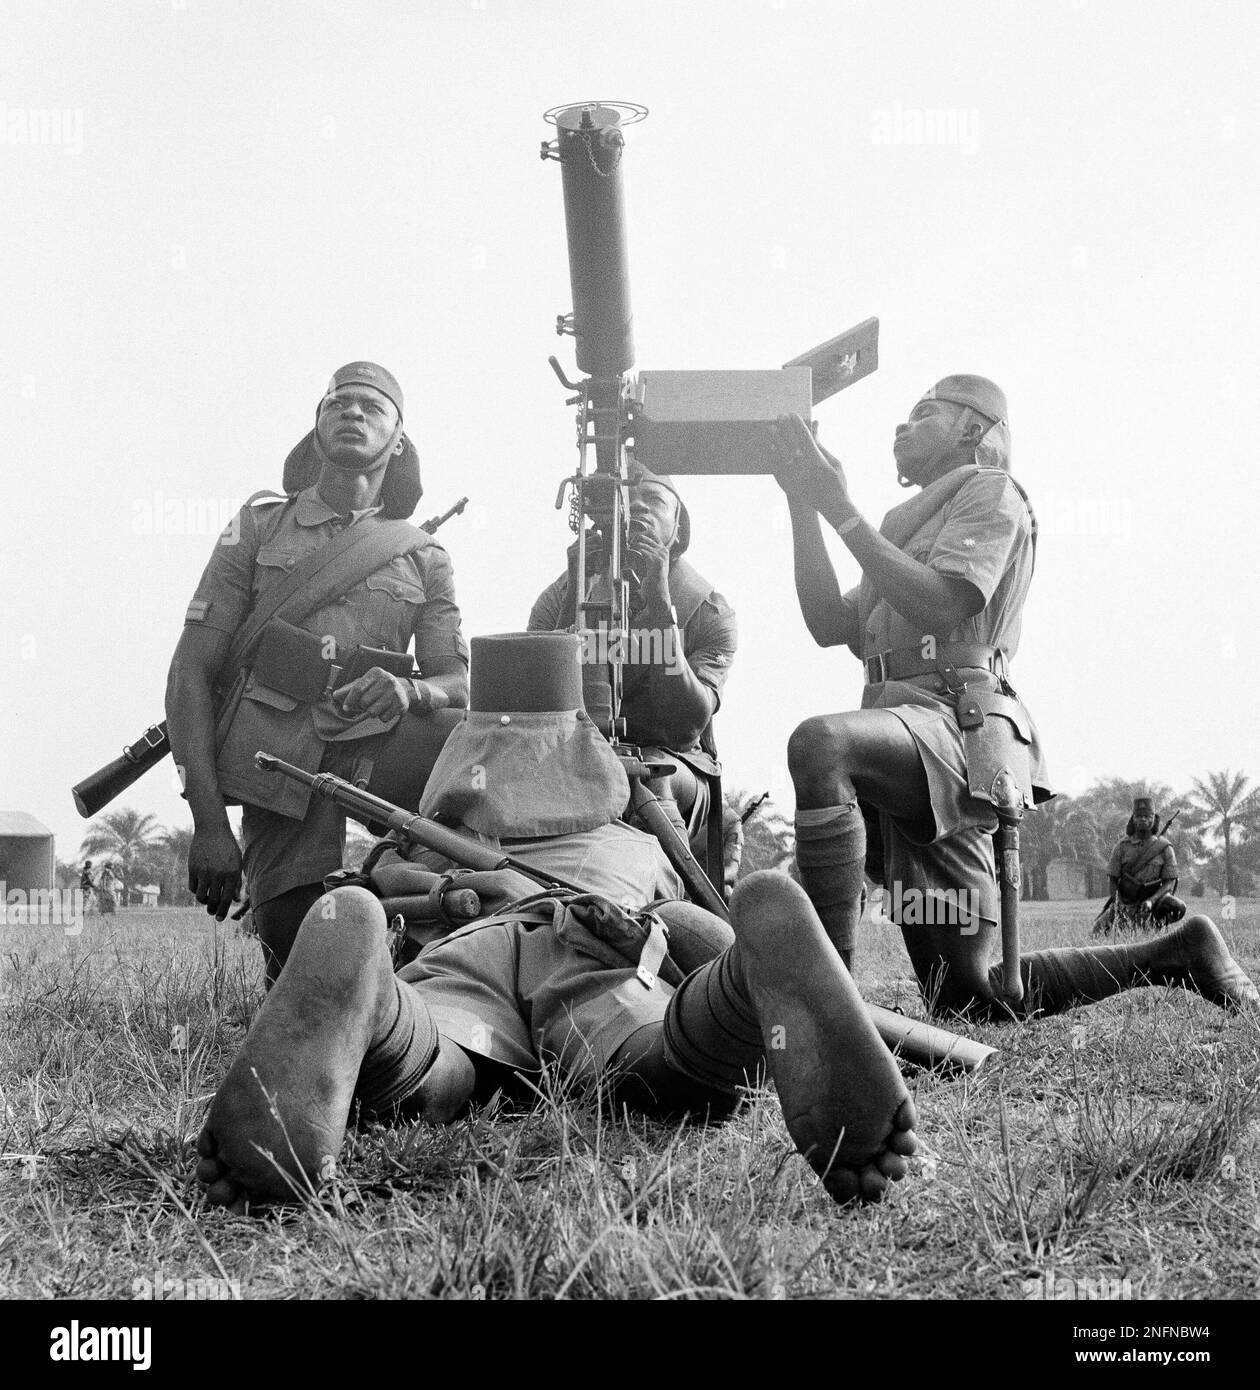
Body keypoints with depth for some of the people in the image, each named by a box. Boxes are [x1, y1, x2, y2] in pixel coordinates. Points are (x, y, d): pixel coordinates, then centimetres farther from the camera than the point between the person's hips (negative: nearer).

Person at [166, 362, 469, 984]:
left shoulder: (424, 557, 16)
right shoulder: (258, 528, 11)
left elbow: (457, 683, 7)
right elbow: (191, 673, 4)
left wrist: (408, 691, -20)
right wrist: (209, 824, -8)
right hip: (282, 783, -2)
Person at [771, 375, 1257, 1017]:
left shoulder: (991, 490, 7)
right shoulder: (913, 522, 34)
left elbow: (941, 606, -12)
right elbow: (829, 624, 20)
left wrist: (841, 510, -10)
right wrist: (803, 505, 13)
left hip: (954, 720, -9)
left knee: (818, 744, -40)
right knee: (969, 997, 4)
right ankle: (1176, 953, 21)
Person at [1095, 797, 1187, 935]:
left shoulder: (1165, 848, -6)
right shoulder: (1122, 847, -3)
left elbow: (1170, 882, -7)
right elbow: (1113, 879, 0)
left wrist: (1151, 901, -22)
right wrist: (1118, 907, -14)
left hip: (1155, 898, 0)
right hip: (1125, 901, 0)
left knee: (1178, 908, -29)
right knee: (1099, 930, -17)